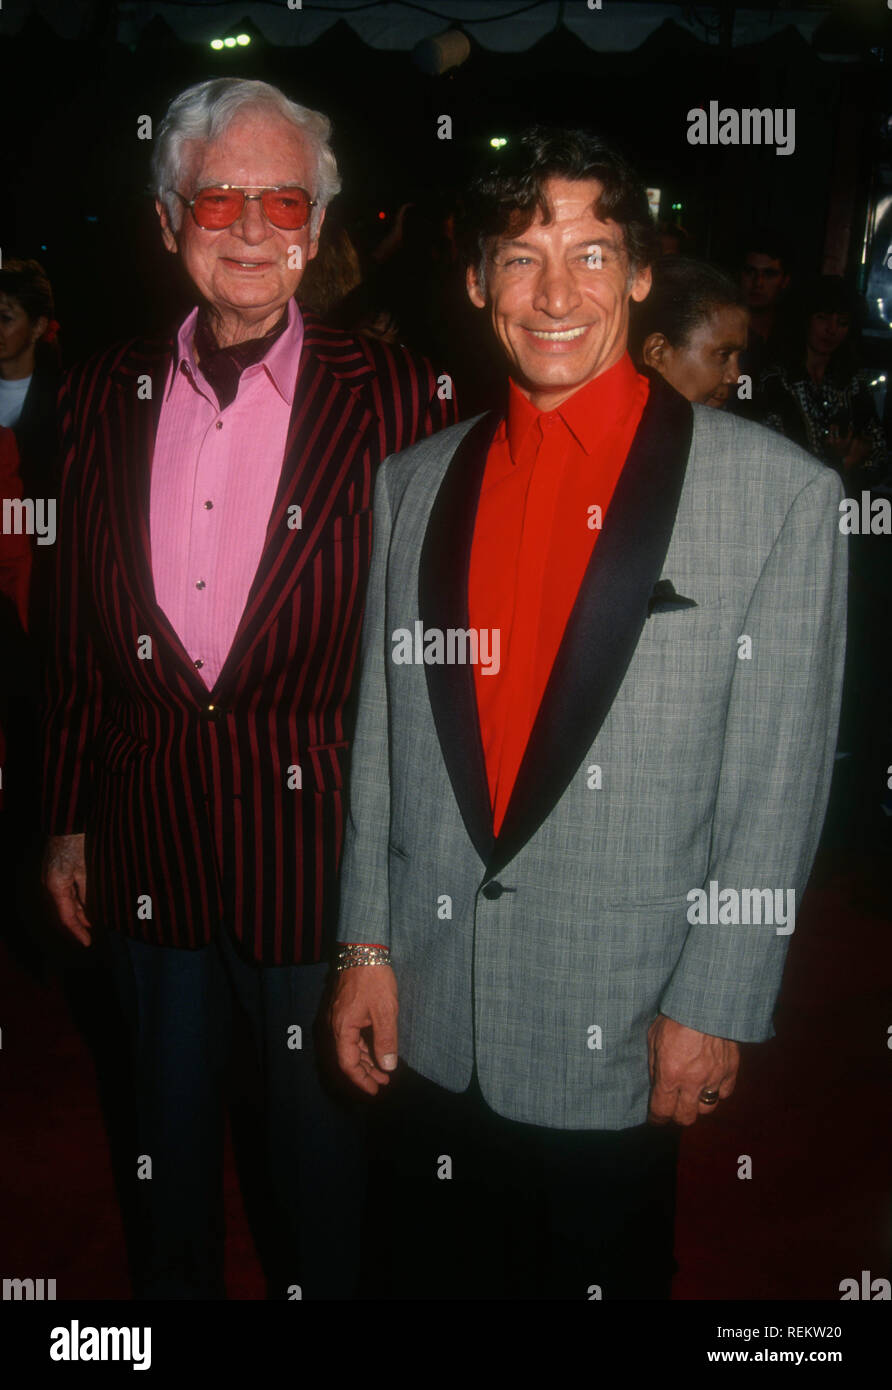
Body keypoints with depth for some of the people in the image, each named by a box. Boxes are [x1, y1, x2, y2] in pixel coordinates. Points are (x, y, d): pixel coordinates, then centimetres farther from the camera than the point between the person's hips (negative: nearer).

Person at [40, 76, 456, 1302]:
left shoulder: (393, 399, -9)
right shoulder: (106, 395, 2)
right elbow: (79, 635, 7)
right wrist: (69, 821, 9)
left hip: (317, 837, -3)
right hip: (148, 839, 4)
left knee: (319, 1127, 17)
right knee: (169, 1126, 24)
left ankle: (317, 1287, 44)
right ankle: (174, 1286, 50)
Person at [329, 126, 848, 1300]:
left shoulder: (780, 492, -9)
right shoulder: (415, 484, 4)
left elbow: (781, 785, -8)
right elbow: (380, 733, 7)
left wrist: (716, 1007, -8)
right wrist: (367, 943, 5)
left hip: (627, 1041, -3)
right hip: (430, 1033, 4)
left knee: (605, 1270, 15)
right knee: (432, 1273, 19)